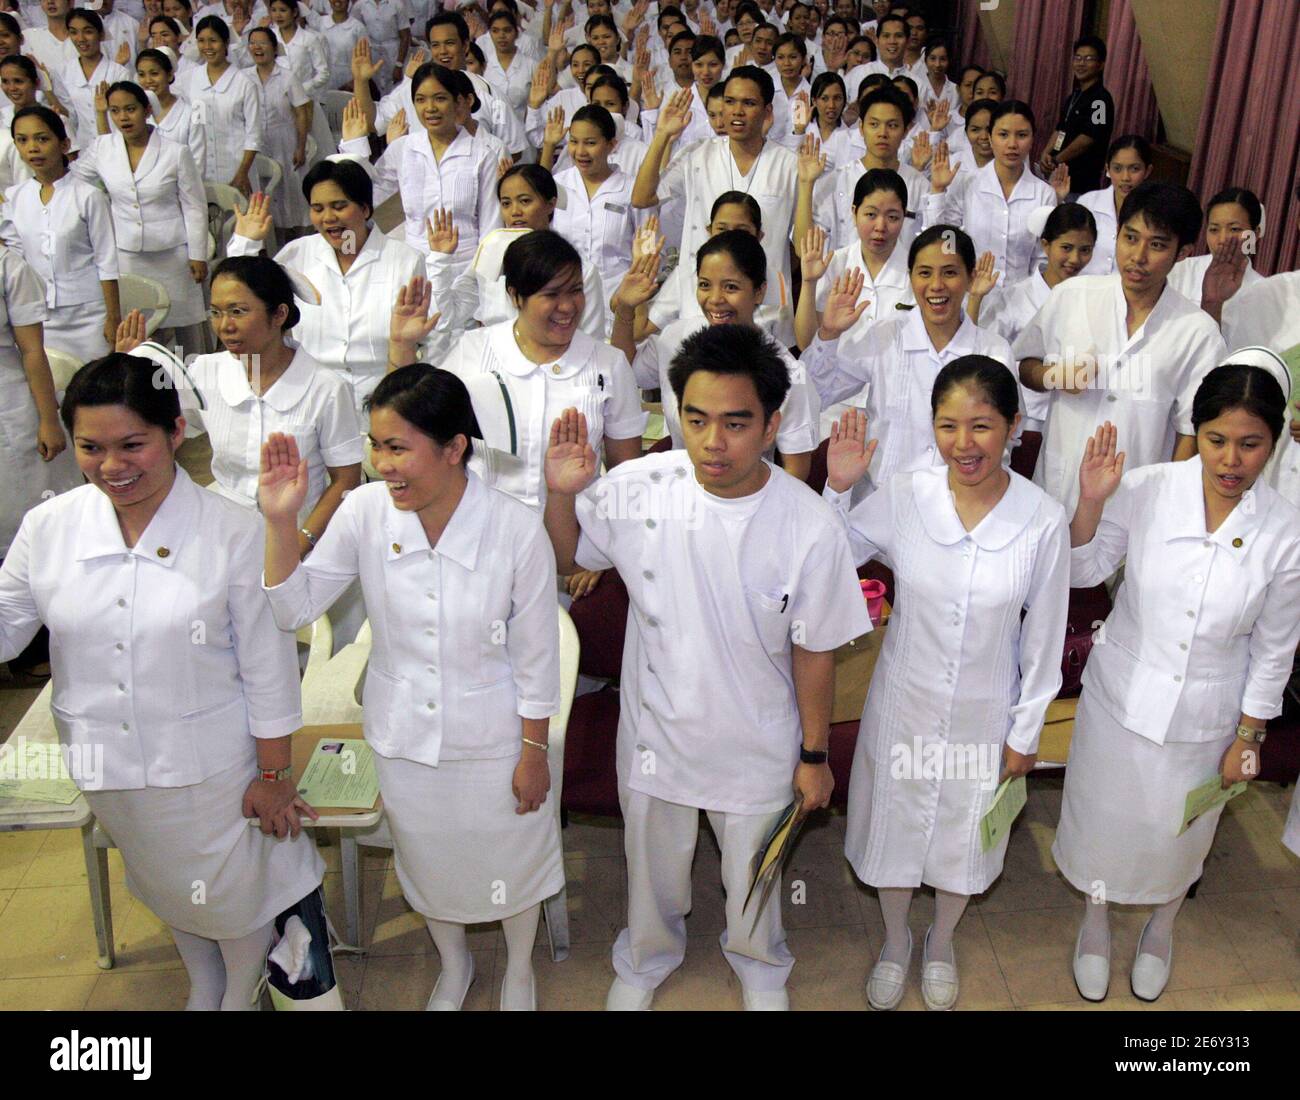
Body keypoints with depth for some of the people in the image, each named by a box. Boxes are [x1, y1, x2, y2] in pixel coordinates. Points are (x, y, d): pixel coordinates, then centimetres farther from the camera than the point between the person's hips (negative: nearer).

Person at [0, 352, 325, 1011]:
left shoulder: (234, 532, -18)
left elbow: (268, 668, -12)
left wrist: (273, 776, -8)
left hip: (212, 764, -4)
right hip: (104, 763, 4)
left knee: (235, 892, 16)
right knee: (166, 889, 27)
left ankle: (242, 997, 47)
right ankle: (202, 985, 55)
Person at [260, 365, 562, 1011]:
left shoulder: (517, 530, -24)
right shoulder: (365, 512, -17)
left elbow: (536, 658, -13)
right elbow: (296, 609, -9)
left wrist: (534, 752, -6)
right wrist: (280, 521, -24)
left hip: (492, 737, -2)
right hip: (402, 734, 3)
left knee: (510, 856, 20)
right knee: (427, 861, 25)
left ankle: (519, 970, 52)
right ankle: (453, 965, 57)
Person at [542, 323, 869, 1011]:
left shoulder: (809, 526, -24)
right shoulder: (636, 490, -19)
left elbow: (814, 650, -12)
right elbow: (566, 557, -1)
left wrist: (814, 756, -3)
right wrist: (561, 492, -21)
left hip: (758, 747, -1)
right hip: (656, 732, 2)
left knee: (754, 874, 26)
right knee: (653, 866, 27)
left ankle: (760, 967, 59)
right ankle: (645, 960, 59)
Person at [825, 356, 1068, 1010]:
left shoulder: (1043, 521, -19)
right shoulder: (902, 497, -17)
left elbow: (1044, 637, -8)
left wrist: (1025, 731, -1)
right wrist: (836, 487, -20)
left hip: (985, 715, 0)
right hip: (904, 703, 1)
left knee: (963, 839, 22)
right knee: (895, 828, 20)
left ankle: (940, 944, 53)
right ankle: (895, 943, 50)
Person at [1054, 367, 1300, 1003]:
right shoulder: (1146, 490, -19)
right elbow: (1084, 571, -6)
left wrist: (1249, 737, 1)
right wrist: (1091, 503, -23)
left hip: (1204, 716, 0)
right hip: (1122, 694, 0)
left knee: (1178, 830, 22)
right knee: (1103, 814, 19)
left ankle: (1161, 926, 55)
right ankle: (1095, 918, 51)